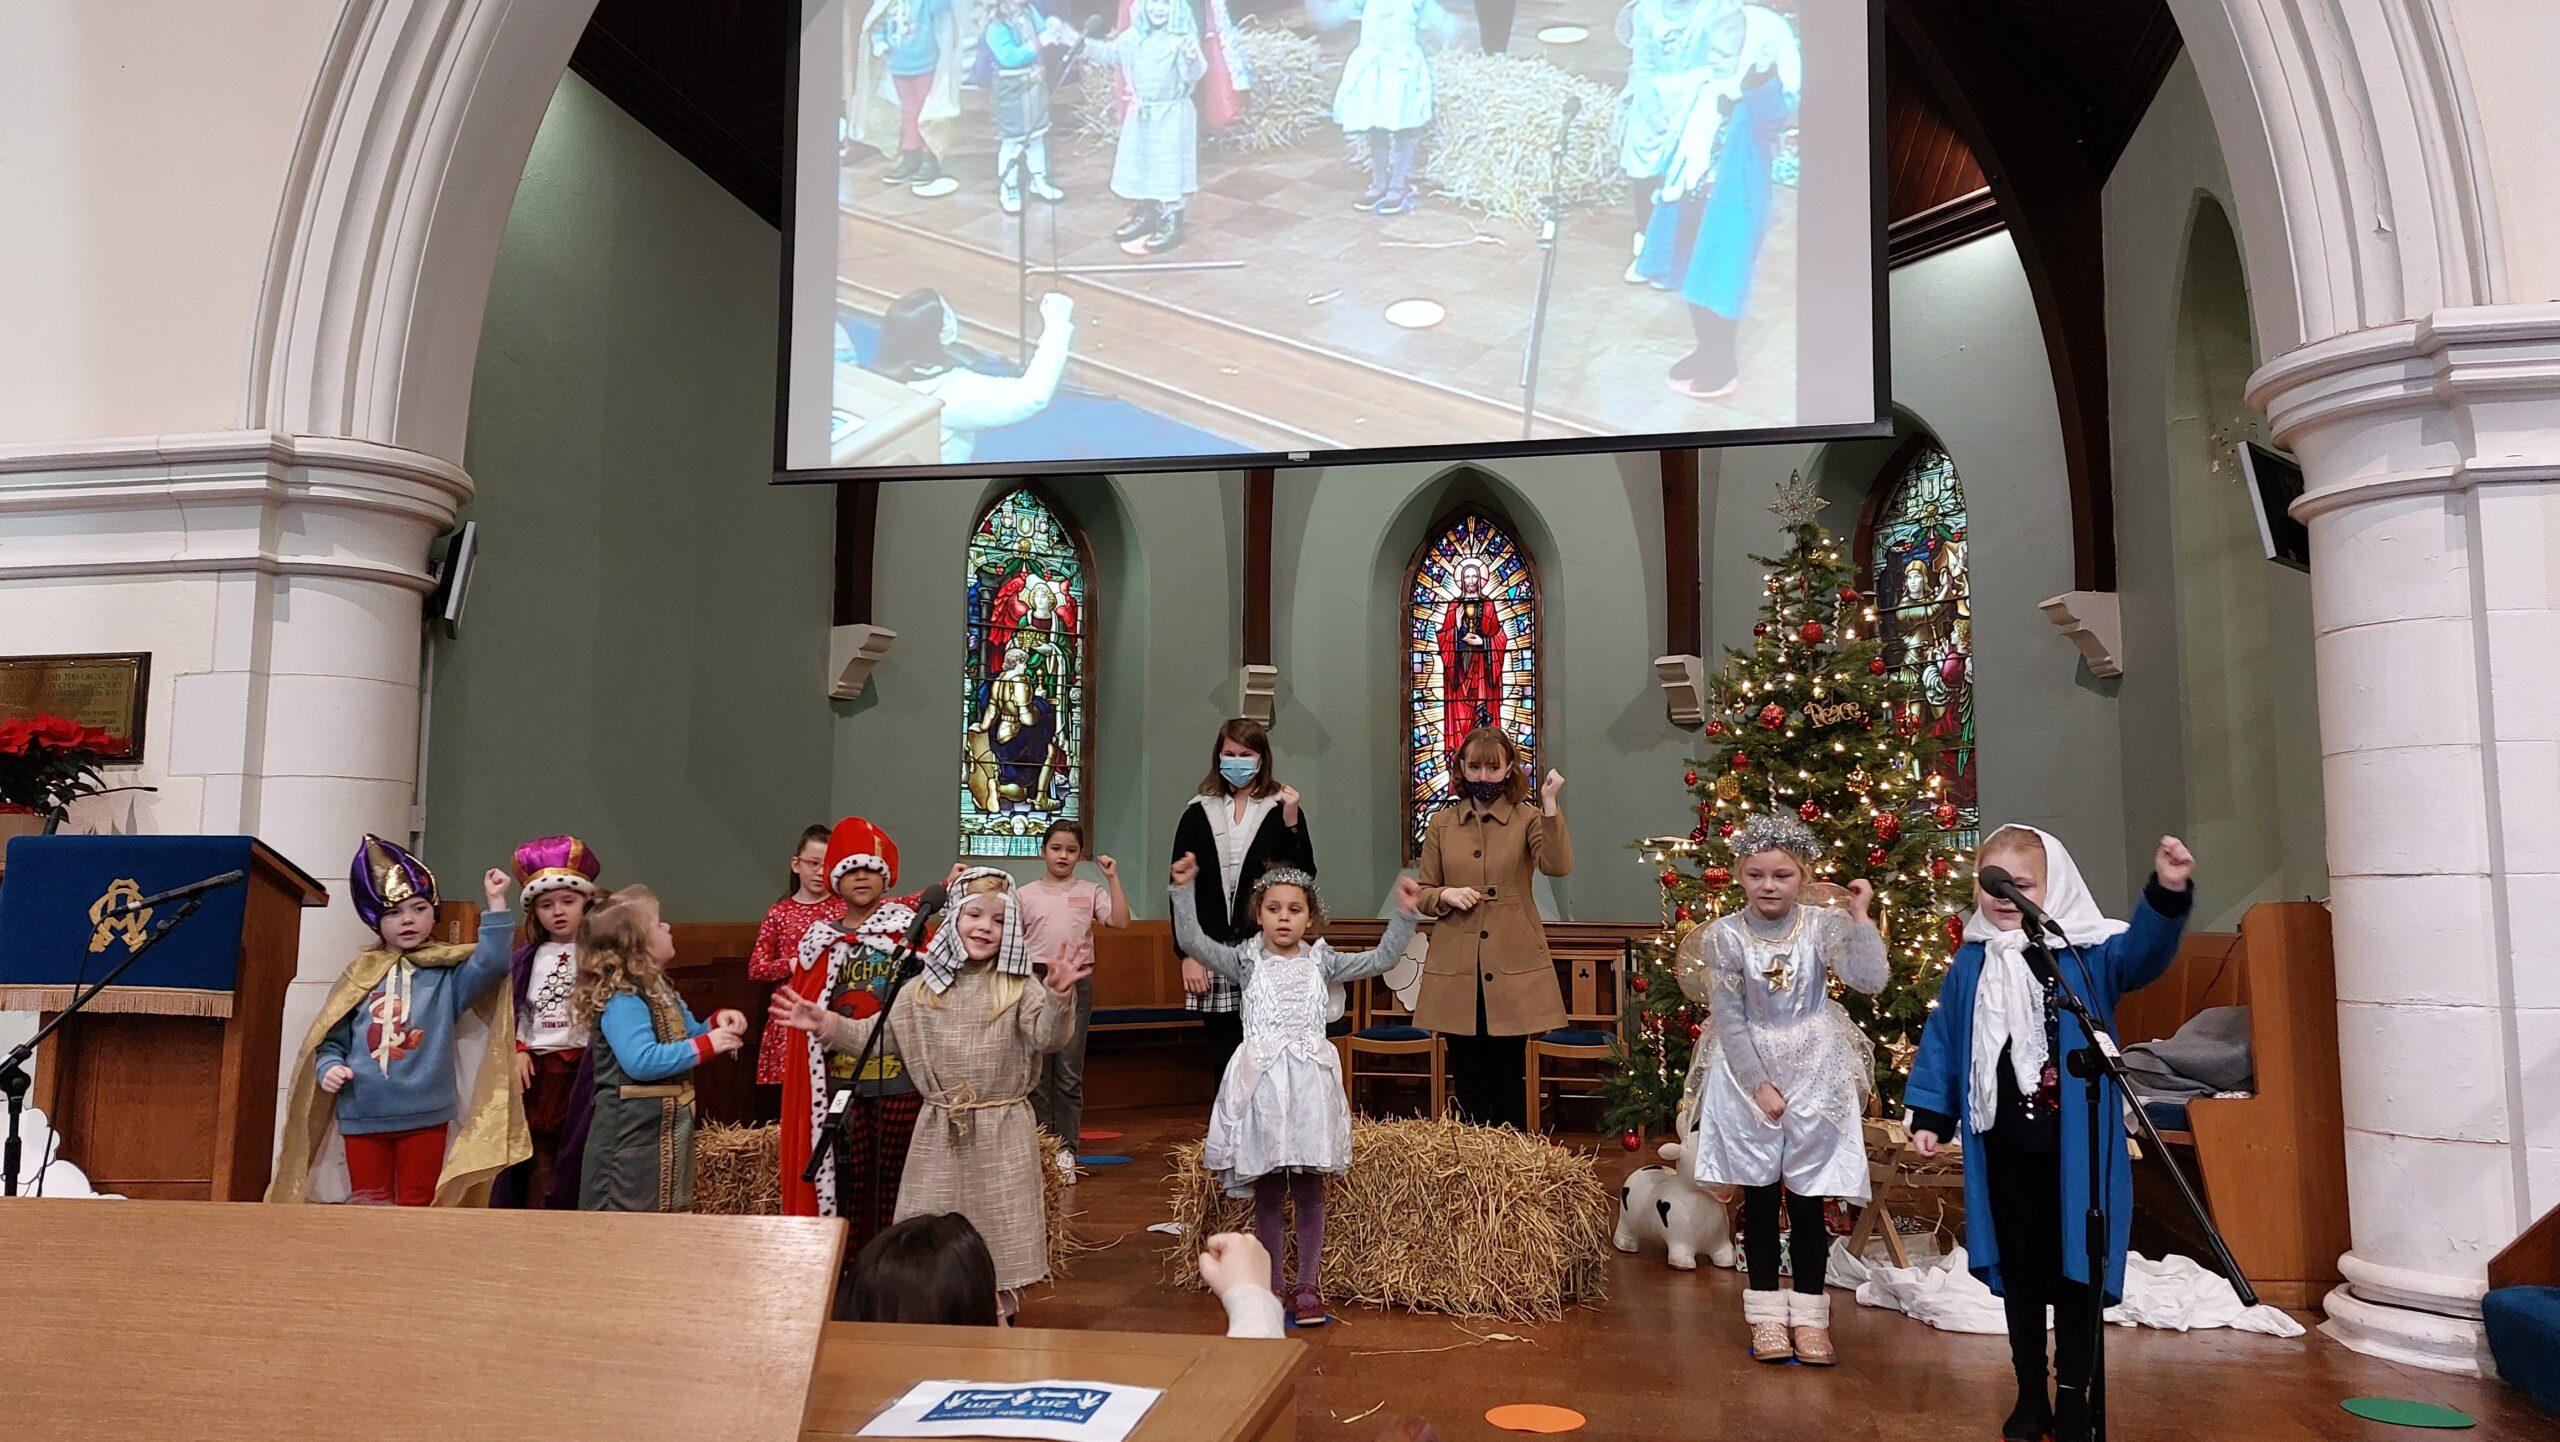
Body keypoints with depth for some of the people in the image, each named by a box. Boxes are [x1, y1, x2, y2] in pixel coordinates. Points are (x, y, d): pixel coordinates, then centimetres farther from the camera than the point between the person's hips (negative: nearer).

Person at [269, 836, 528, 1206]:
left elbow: (491, 964, -18)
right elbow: (331, 1040, 10)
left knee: (417, 1209, 6)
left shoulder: (448, 974, 1)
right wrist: (329, 1067, -11)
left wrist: (495, 904, -20)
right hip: (362, 1116, 2)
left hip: (424, 1115, -2)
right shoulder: (359, 976, 7)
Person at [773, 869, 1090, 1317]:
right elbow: (877, 1035, 10)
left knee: (998, 1234, 6)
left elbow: (1048, 1037, -17)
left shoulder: (1019, 989, -4)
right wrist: (827, 1024, -2)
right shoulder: (923, 988, 5)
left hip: (1002, 1133, -2)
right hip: (940, 1133, 3)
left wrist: (1058, 996, -36)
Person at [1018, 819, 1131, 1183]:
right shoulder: (1024, 894, 6)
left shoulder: (1090, 892, 6)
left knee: (1069, 1071, 3)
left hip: (1077, 981, 0)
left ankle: (1065, 1149, 10)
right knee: (1037, 1068, 4)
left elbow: (1120, 921, -7)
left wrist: (1113, 879, -6)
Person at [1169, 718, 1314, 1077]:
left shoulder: (1281, 810, 5)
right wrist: (1187, 954, -1)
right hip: (1213, 956, 2)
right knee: (1224, 1057, 5)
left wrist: (1292, 824, -11)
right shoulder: (1198, 814, 9)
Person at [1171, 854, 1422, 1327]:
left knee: (1310, 1190, 6)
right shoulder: (1246, 961, 4)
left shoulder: (1321, 962, 9)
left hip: (1310, 1079, 1)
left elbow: (1380, 959, 7)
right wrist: (1185, 890, -13)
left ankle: (1307, 1285, 18)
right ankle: (1271, 1286, 20)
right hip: (1261, 1079, -1)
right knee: (1266, 1192, 8)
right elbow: (1192, 943, -6)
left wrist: (1405, 915, -1)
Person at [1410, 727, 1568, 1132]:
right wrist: (1444, 896, -9)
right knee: (1468, 1082, 7)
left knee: (1509, 1080, 6)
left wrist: (1550, 805, -26)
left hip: (1514, 968, -2)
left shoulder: (1528, 818, 2)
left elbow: (1557, 866, -17)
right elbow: (1423, 894, 13)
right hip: (1456, 969, 2)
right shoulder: (1441, 824, 9)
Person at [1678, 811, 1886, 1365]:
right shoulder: (1724, 935, -8)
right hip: (1748, 1077, 0)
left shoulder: (1823, 926, -6)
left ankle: (1809, 1315, 18)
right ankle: (1767, 1314, 19)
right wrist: (1758, 1084, -10)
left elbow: (1871, 980, -19)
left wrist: (1860, 917, -23)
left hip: (1816, 1076, 0)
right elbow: (1727, 1017, -8)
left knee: (1808, 1200, 5)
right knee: (1759, 1199, 7)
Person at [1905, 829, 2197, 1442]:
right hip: (2003, 1144, 3)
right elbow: (1943, 1040, 9)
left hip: (2074, 1144, -3)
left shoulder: (2089, 952, -7)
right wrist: (1929, 1114, 8)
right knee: (2018, 1268, 13)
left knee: (2074, 1266, 7)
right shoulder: (1971, 964, 4)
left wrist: (2168, 893, -44)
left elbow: (2144, 952, -26)